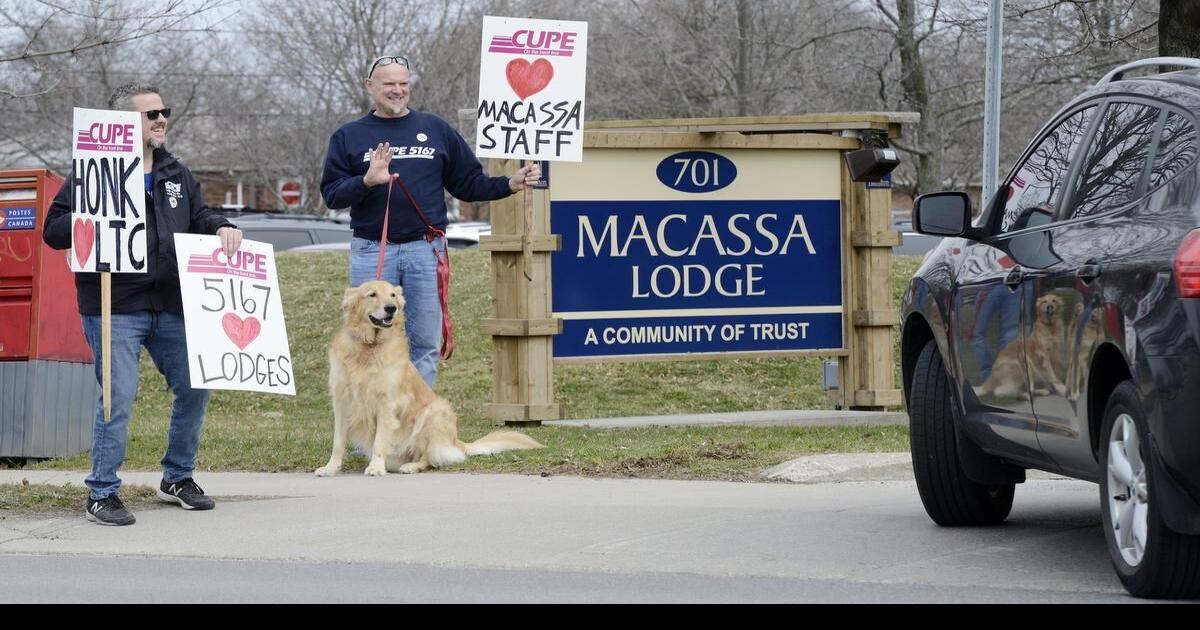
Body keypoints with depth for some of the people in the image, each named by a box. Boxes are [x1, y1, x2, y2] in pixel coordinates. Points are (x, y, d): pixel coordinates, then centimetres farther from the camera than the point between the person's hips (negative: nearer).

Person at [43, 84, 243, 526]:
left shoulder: (176, 174, 15)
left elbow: (197, 216, 24)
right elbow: (54, 229, -7)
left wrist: (221, 228, 3)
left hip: (171, 307, 7)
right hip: (114, 308, -7)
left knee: (194, 389, 10)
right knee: (118, 399, -8)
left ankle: (178, 478, 29)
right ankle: (102, 495, 3)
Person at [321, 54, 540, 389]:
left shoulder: (436, 129, 12)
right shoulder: (349, 136, 8)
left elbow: (469, 183, 13)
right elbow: (331, 194, 2)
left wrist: (511, 185, -1)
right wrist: (366, 182, -16)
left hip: (425, 250, 1)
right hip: (371, 252, -1)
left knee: (425, 345, 3)